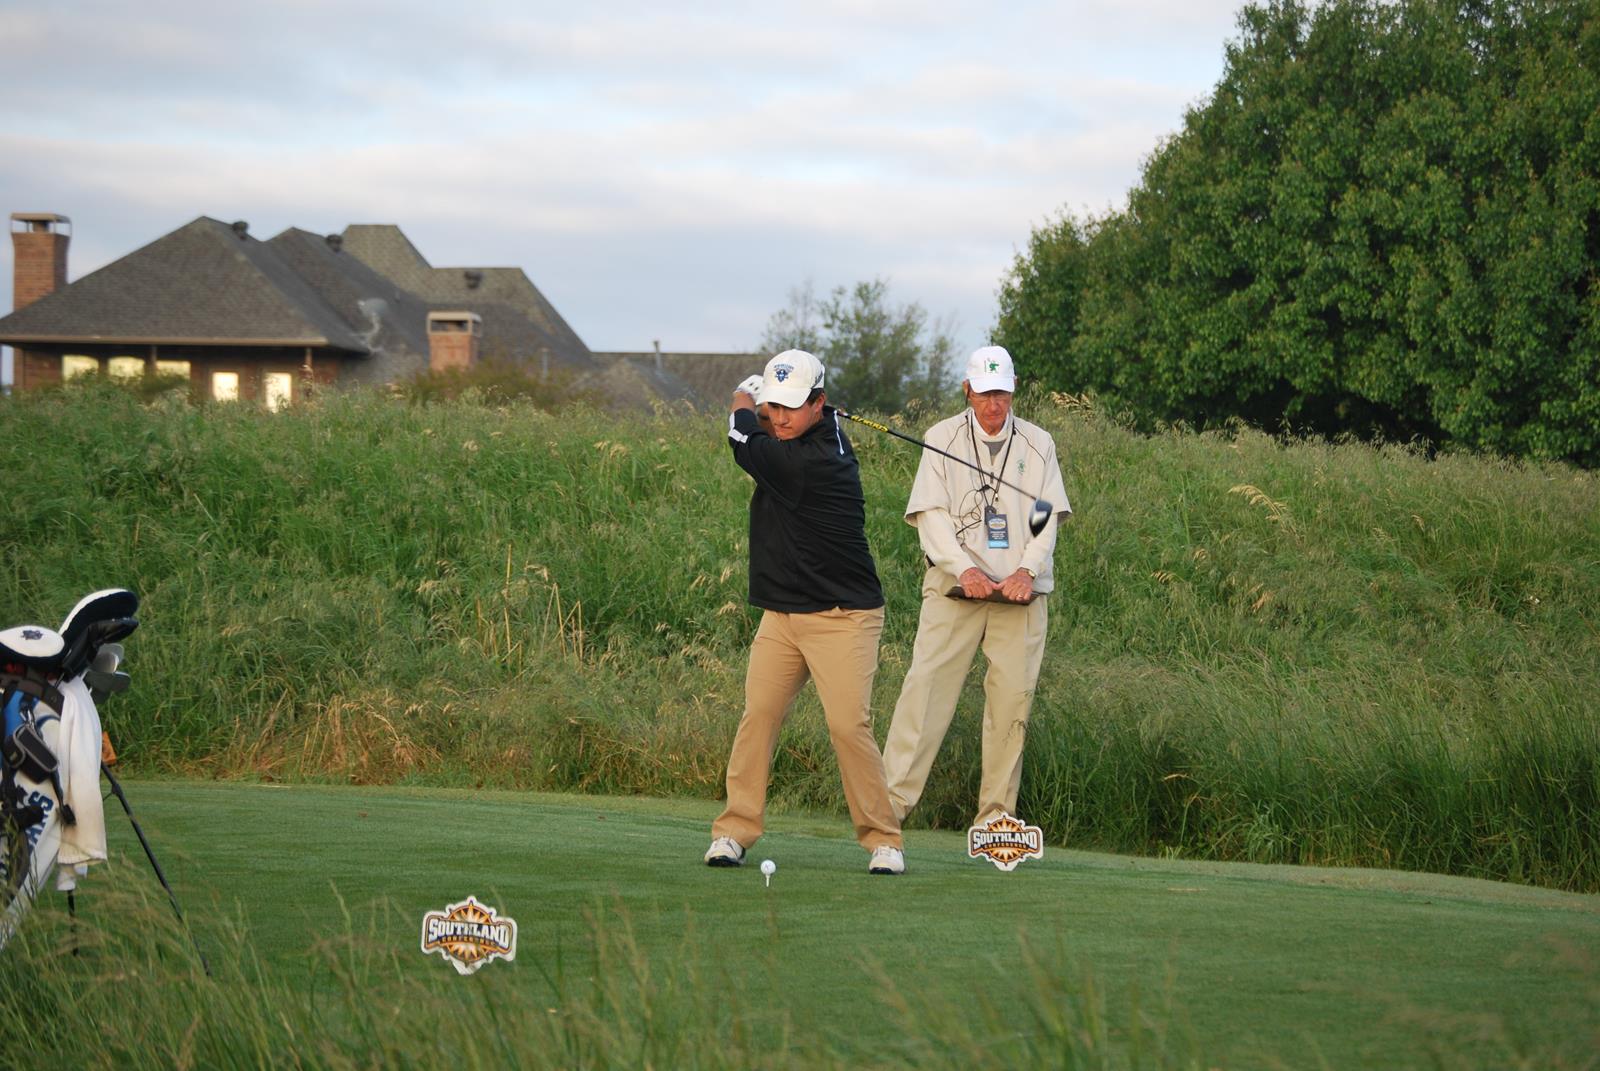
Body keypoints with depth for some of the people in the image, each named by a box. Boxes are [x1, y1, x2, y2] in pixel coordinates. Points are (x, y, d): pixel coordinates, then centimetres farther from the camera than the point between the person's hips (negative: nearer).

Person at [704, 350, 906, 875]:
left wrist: (742, 399, 13)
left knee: (849, 725, -12)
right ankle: (734, 831, 3)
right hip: (781, 614, 8)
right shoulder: (828, 428, 4)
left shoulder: (810, 462, -23)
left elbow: (744, 442, -6)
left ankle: (883, 839, 0)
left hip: (841, 617, -8)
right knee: (758, 717, -1)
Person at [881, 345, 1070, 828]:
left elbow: (1047, 515, 6)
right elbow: (931, 513, -1)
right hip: (954, 588, -1)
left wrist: (1027, 571, -11)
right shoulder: (942, 438, 7)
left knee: (1013, 695, -2)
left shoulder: (1037, 443, 11)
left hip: (1020, 590, 1)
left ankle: (996, 814, 6)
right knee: (927, 685, -10)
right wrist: (964, 569, -15)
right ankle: (892, 797, -10)